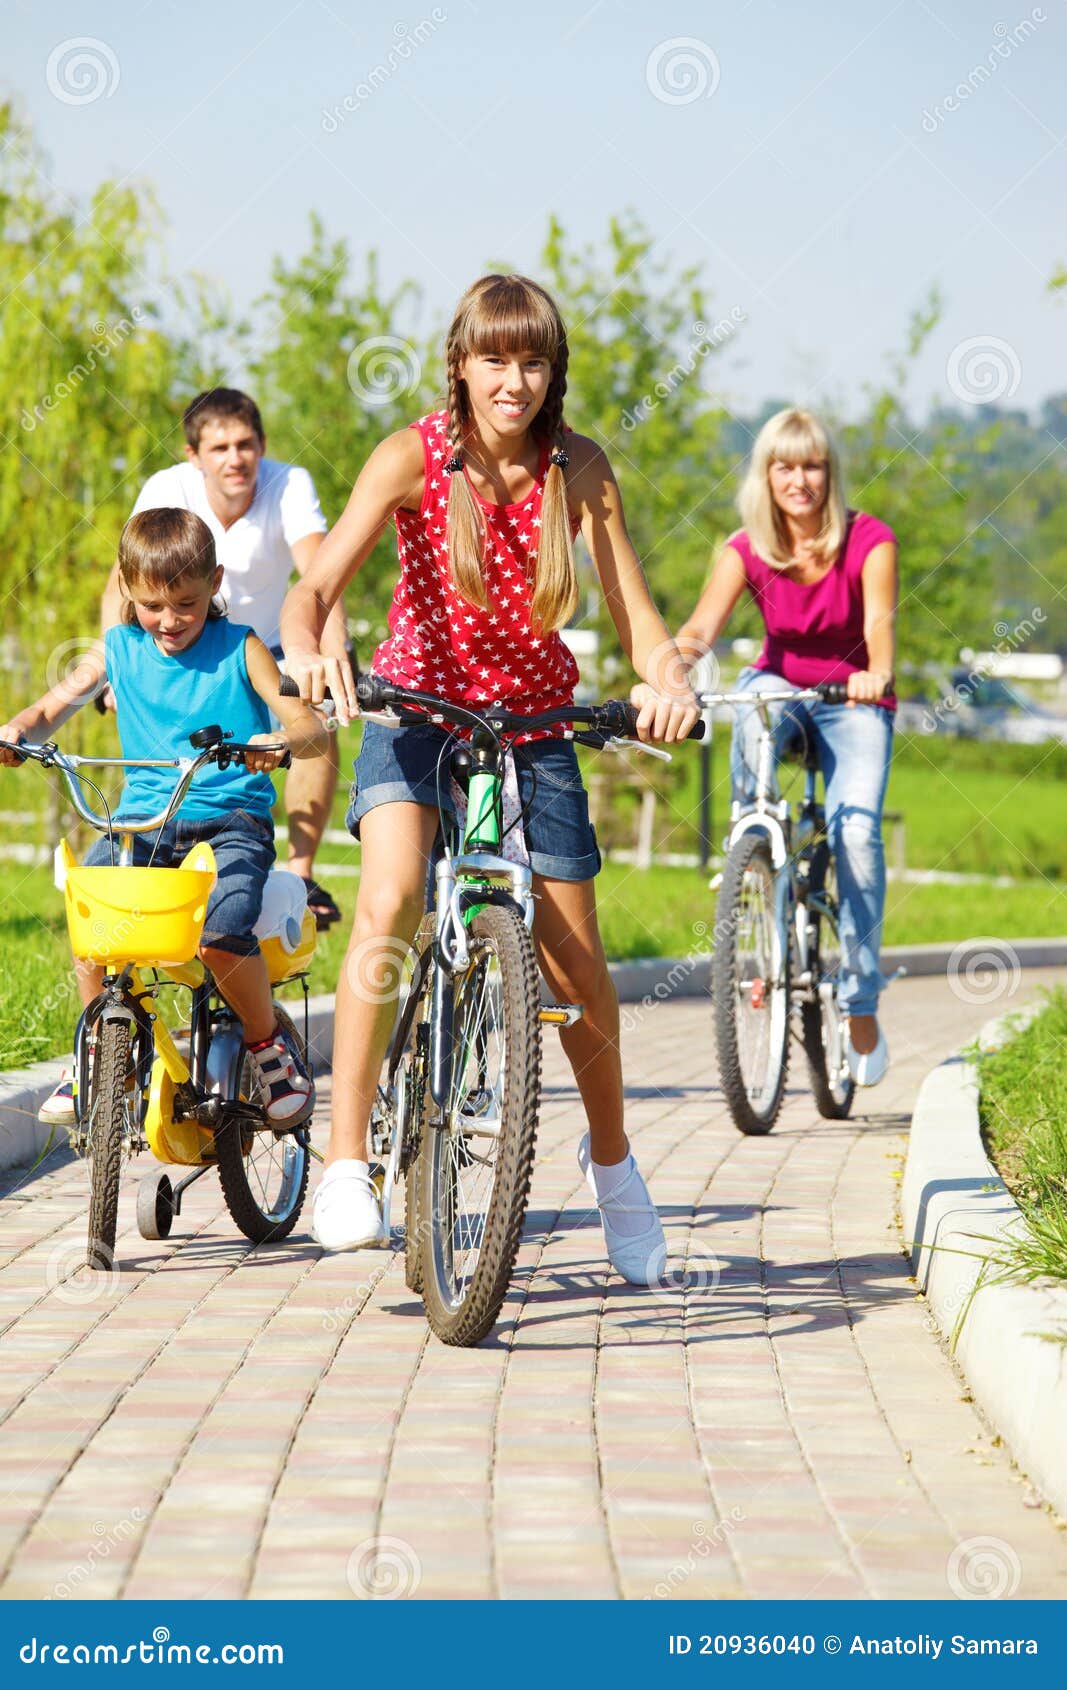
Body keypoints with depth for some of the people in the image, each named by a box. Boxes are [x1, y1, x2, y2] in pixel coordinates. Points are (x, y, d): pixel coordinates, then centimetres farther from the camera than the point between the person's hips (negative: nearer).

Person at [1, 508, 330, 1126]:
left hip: (232, 820, -3)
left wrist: (283, 741, -31)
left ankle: (269, 1045, 1)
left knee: (221, 933, -29)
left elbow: (312, 728, -7)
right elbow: (55, 707, 10)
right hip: (144, 815, 3)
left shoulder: (239, 650, 0)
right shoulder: (119, 650, 9)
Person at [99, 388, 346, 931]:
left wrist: (337, 661, -56)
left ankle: (301, 874, -15)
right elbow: (120, 585, -28)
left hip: (265, 649, -1)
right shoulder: (169, 490, -22)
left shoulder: (289, 485, -24)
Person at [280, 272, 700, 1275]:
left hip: (532, 721, 2)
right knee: (390, 899, -29)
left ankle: (610, 1154, 32)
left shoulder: (579, 471, -10)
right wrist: (307, 652, -47)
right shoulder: (413, 459, -15)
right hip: (419, 705, -2)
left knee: (575, 965, 4)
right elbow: (316, 585, -25)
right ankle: (345, 1163, -23)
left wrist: (670, 682, -35)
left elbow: (634, 615, -13)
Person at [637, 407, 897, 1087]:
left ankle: (862, 1004, -10)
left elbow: (879, 621, -30)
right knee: (755, 714, -37)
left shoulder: (869, 541, -15)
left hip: (852, 703, -1)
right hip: (781, 686, 1)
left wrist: (876, 674, -53)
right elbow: (701, 629, -23)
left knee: (856, 831, -23)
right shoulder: (749, 549, -11)